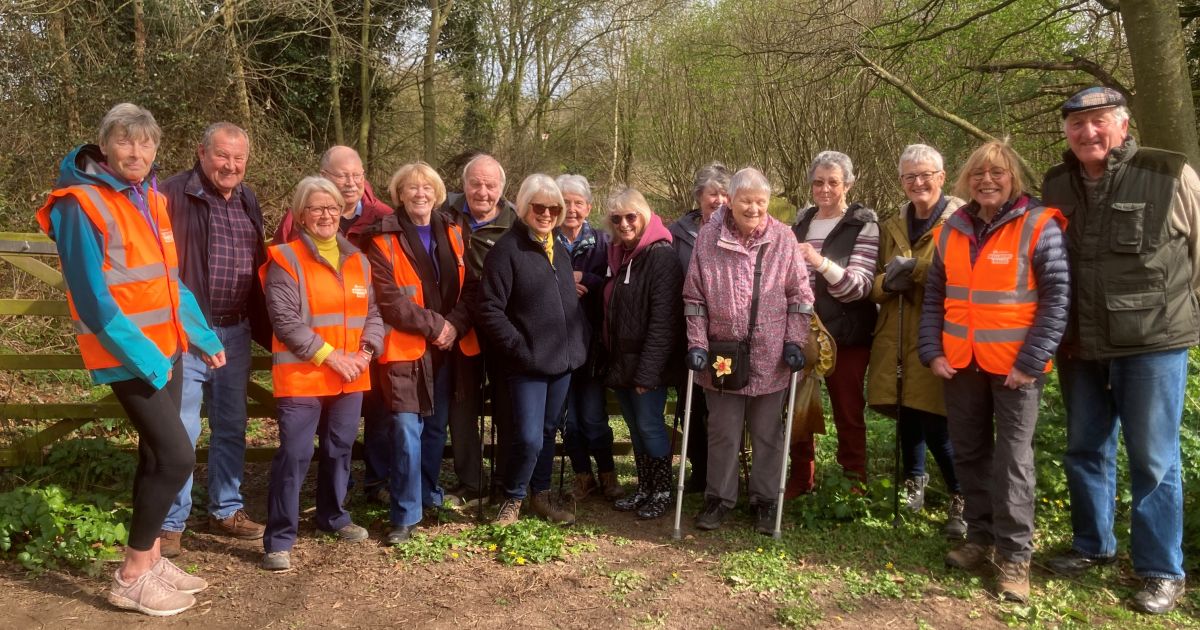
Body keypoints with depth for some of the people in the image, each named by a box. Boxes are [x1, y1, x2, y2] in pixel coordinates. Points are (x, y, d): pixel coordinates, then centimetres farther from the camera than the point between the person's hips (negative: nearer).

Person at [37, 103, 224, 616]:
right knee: (177, 455, -11)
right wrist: (144, 356, -20)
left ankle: (150, 560, 24)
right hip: (127, 355, -8)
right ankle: (131, 577, 3)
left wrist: (203, 337, 13)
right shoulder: (82, 204, -14)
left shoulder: (152, 198, 10)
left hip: (166, 347, 8)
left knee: (156, 454, 12)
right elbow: (93, 298, -18)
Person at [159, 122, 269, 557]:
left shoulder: (248, 201, 12)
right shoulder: (176, 194, -9)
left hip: (235, 332, 6)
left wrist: (264, 328, 15)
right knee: (180, 430, 0)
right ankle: (170, 523, 13)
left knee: (231, 426, 14)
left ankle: (226, 510, 28)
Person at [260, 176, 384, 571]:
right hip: (302, 376, -5)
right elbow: (285, 320, -14)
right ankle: (279, 539, 3)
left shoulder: (357, 260, 12)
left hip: (351, 377, 6)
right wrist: (330, 355, -16)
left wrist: (365, 352, -5)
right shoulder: (286, 259, -6)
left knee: (339, 449, 16)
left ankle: (333, 517, 34)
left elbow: (373, 312, 12)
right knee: (294, 455, -7)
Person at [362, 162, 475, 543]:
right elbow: (390, 300, -12)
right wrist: (434, 324, -14)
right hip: (405, 349, -4)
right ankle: (405, 516, 0)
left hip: (445, 348, 5)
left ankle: (430, 494, 32)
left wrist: (455, 325, -9)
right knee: (407, 432, -9)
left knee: (436, 427, 14)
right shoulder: (384, 241, -3)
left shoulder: (452, 235, 11)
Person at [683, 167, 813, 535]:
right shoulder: (708, 238, -2)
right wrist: (697, 343, -2)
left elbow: (800, 295, 2)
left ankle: (765, 500, 26)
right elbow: (694, 297, 2)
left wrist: (795, 341, -3)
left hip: (770, 356, 0)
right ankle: (719, 498, 25)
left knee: (767, 433, 11)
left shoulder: (783, 239, -2)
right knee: (722, 432, 10)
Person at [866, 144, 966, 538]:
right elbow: (875, 285, 18)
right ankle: (914, 483, 34)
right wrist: (888, 282, -5)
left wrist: (913, 269, -16)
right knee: (906, 414, 11)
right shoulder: (892, 227, 17)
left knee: (936, 424, -6)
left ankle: (962, 499, 13)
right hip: (897, 339, 5)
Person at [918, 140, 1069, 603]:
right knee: (969, 453, 12)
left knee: (1012, 459, -1)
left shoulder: (1039, 226, -8)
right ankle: (980, 535, 27)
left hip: (1015, 364, -5)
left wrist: (1031, 361, -15)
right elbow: (934, 295, 11)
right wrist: (931, 351, 1)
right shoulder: (953, 229, 7)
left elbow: (1057, 298, -10)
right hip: (961, 362, 5)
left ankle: (1014, 554, 9)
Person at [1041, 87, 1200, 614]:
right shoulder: (1056, 186, 6)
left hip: (1153, 341, -4)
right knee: (1086, 449, 15)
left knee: (1153, 458, 2)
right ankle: (1092, 545, 32)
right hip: (1080, 344, 4)